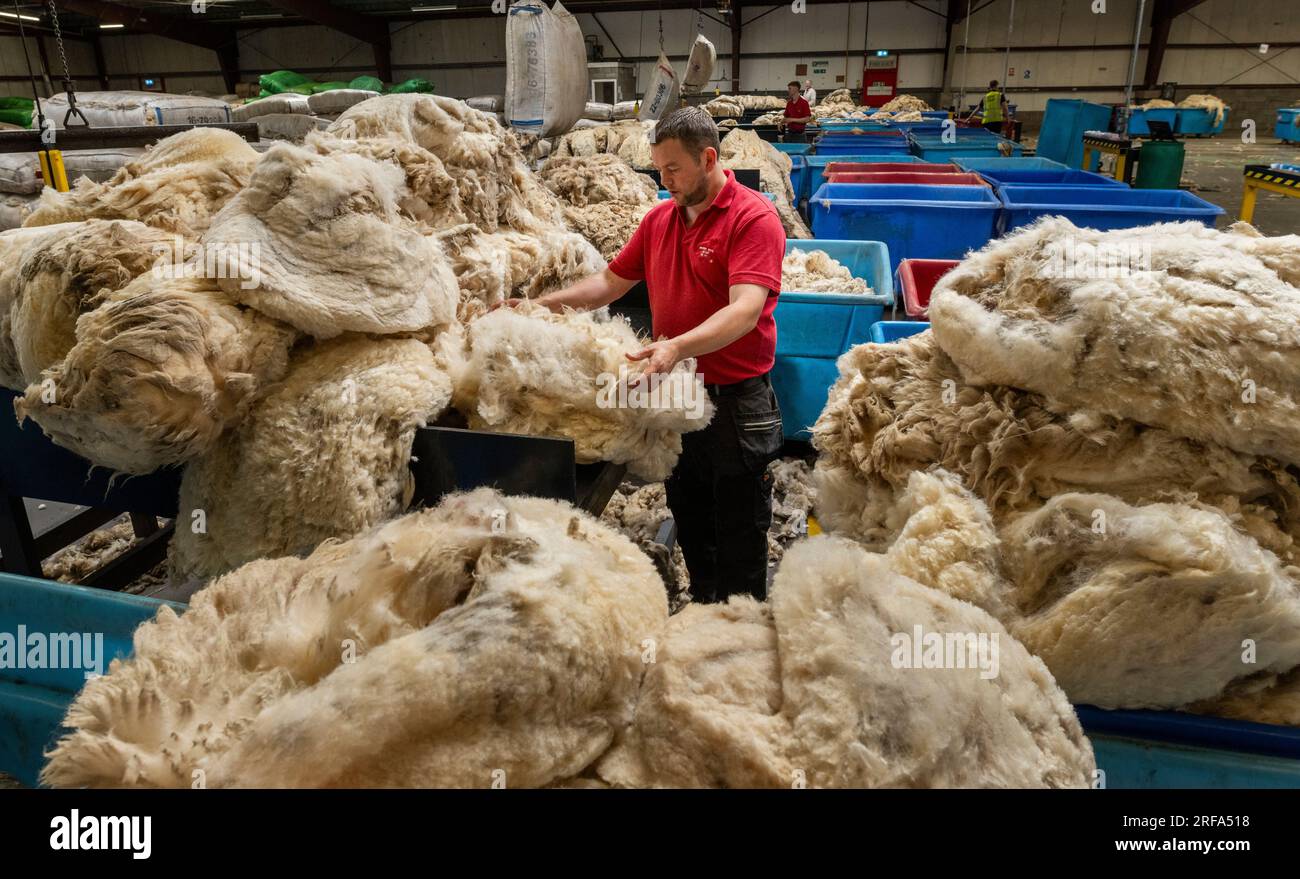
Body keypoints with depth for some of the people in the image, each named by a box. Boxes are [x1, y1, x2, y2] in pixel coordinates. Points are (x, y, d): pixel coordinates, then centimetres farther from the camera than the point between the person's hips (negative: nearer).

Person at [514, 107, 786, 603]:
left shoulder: (753, 217, -14)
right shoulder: (659, 218, 8)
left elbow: (746, 309, -27)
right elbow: (611, 281, 15)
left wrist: (677, 347, -42)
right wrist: (541, 305, 4)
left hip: (736, 399, -6)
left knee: (740, 538, 9)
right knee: (689, 526, 20)